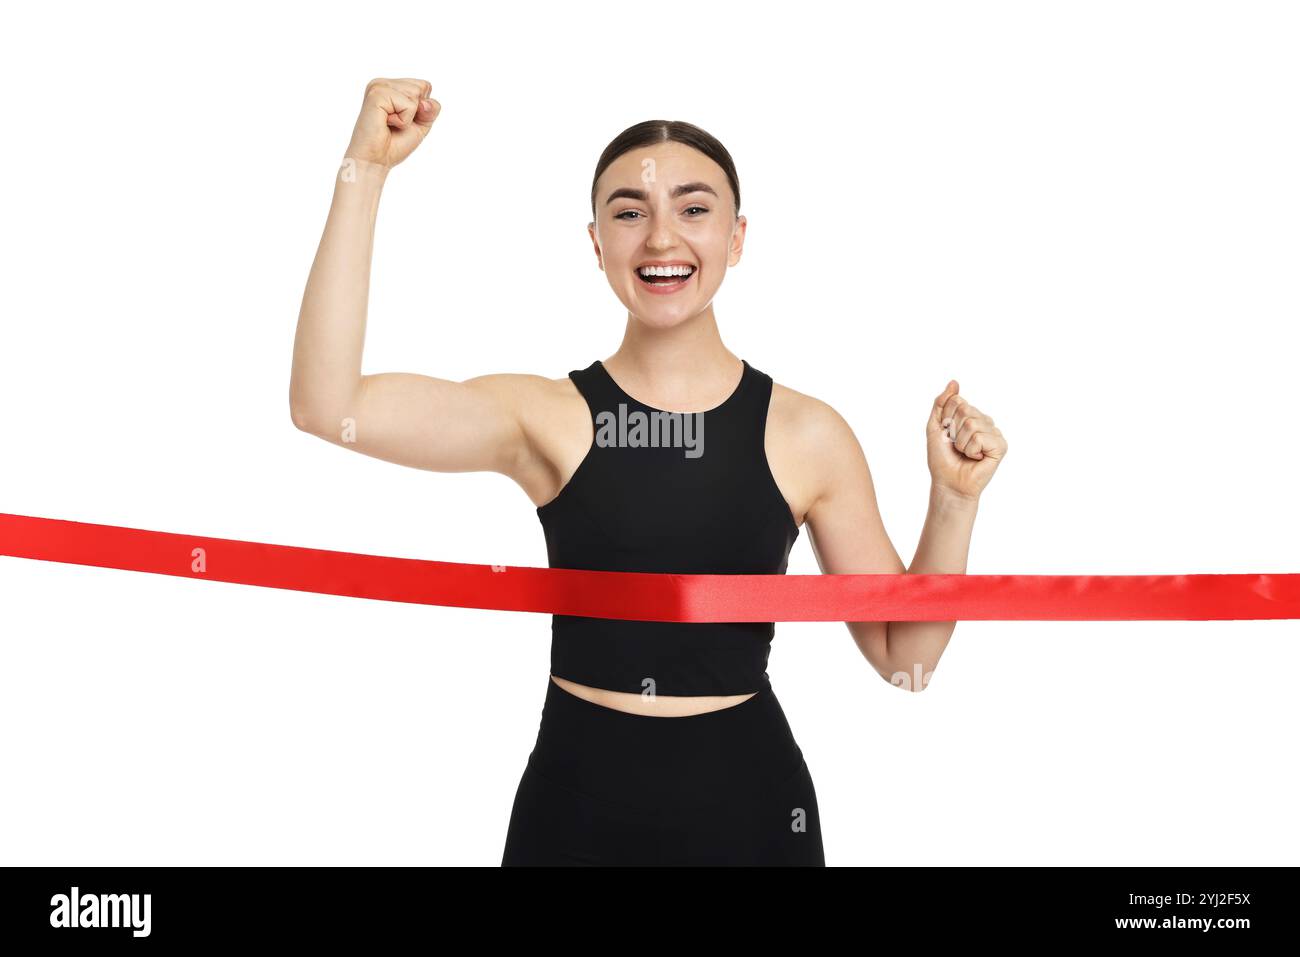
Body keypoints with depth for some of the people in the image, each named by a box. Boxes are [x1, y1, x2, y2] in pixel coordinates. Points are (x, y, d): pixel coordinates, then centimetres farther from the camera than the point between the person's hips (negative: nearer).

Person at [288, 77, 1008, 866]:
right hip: (574, 800, 0)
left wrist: (954, 503, -13)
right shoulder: (542, 417, -6)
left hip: (750, 800, 1)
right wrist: (365, 171, -18)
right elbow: (328, 406, -20)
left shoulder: (808, 435, -4)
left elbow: (904, 655, 2)